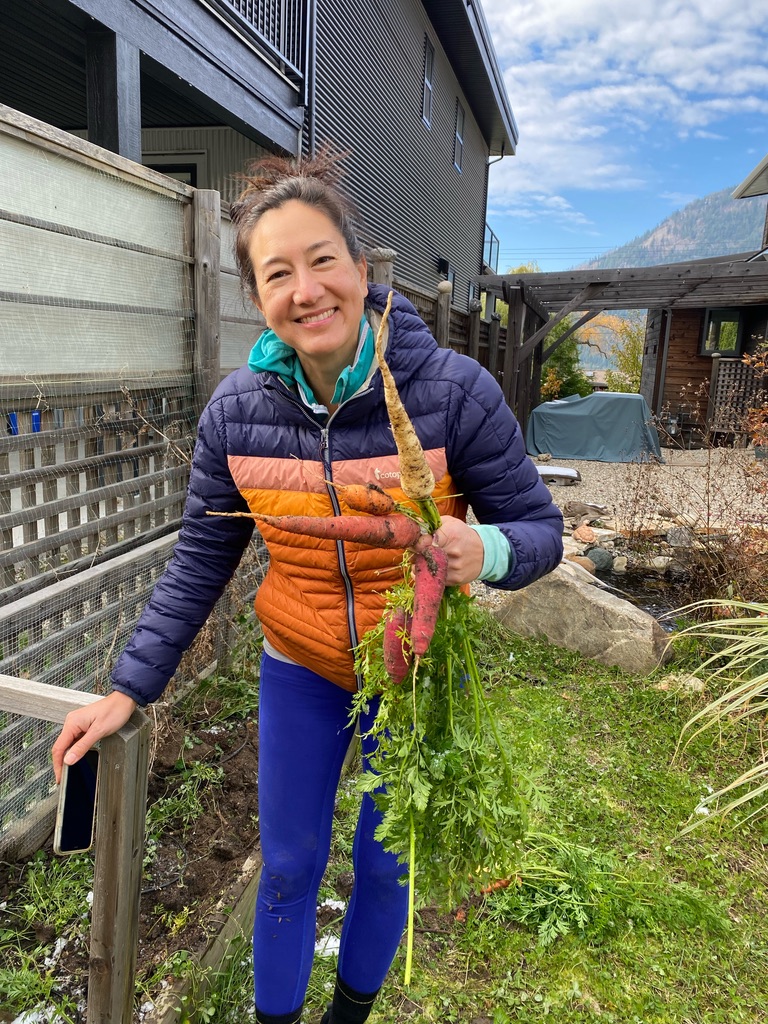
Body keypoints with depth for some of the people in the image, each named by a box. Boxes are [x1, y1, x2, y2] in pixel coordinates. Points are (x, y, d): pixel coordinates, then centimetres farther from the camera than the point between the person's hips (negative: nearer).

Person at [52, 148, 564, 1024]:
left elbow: (537, 528, -14)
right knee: (288, 864, 19)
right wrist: (130, 688, -6)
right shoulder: (236, 411, -14)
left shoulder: (454, 391, -22)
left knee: (384, 865, 20)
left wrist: (485, 551, -37)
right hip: (298, 668, 2)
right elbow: (201, 560, -4)